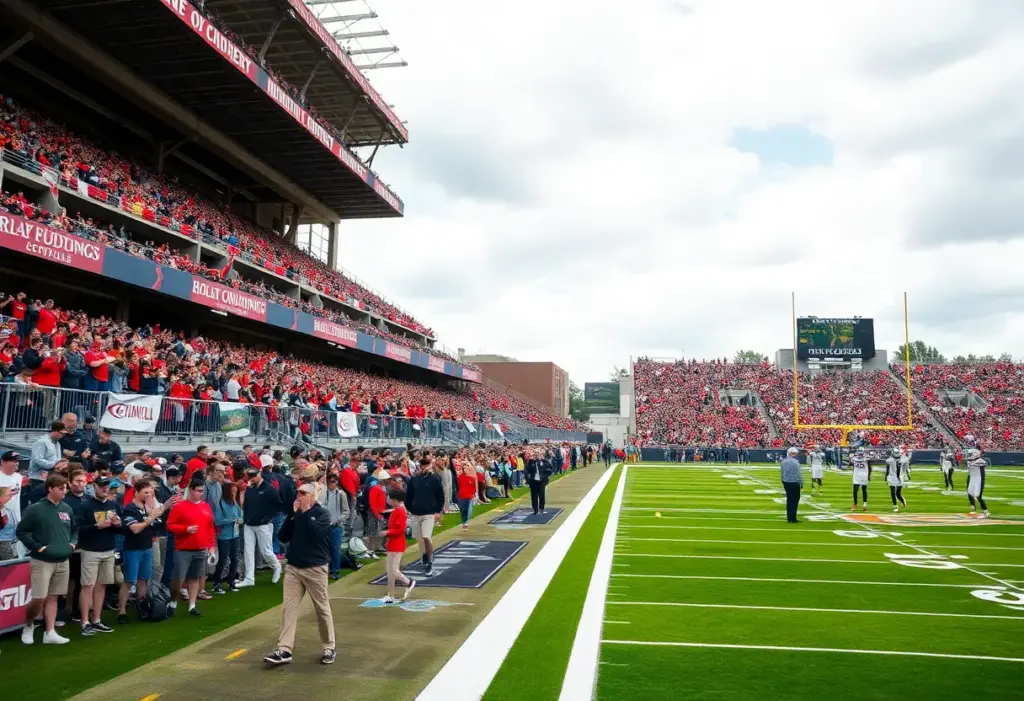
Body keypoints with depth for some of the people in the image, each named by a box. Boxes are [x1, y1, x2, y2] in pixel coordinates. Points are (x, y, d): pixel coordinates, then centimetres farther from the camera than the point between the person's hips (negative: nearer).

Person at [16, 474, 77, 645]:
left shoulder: (67, 509, 7)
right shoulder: (35, 509, -10)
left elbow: (75, 529, 20)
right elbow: (21, 531, -8)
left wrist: (73, 542, 4)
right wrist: (37, 547, -15)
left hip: (62, 561, 5)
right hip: (42, 561, -5)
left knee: (53, 597, 10)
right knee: (39, 598, -4)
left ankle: (49, 633, 15)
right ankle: (28, 625, 23)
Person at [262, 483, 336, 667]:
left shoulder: (322, 513, -5)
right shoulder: (295, 513, 9)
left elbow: (317, 534, -22)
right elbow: (282, 536, 0)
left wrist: (306, 512, -17)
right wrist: (293, 514, -8)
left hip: (315, 569, -4)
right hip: (292, 568, 4)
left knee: (322, 609, 5)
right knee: (288, 609, -1)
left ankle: (329, 648, 16)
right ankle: (284, 650, 2)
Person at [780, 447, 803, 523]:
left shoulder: (783, 461, 4)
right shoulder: (795, 462, -16)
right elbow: (799, 473, -14)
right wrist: (801, 483, -2)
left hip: (786, 483, 6)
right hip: (794, 483, -6)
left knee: (789, 500, 14)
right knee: (795, 501, 2)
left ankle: (789, 518, 17)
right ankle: (793, 518, 3)